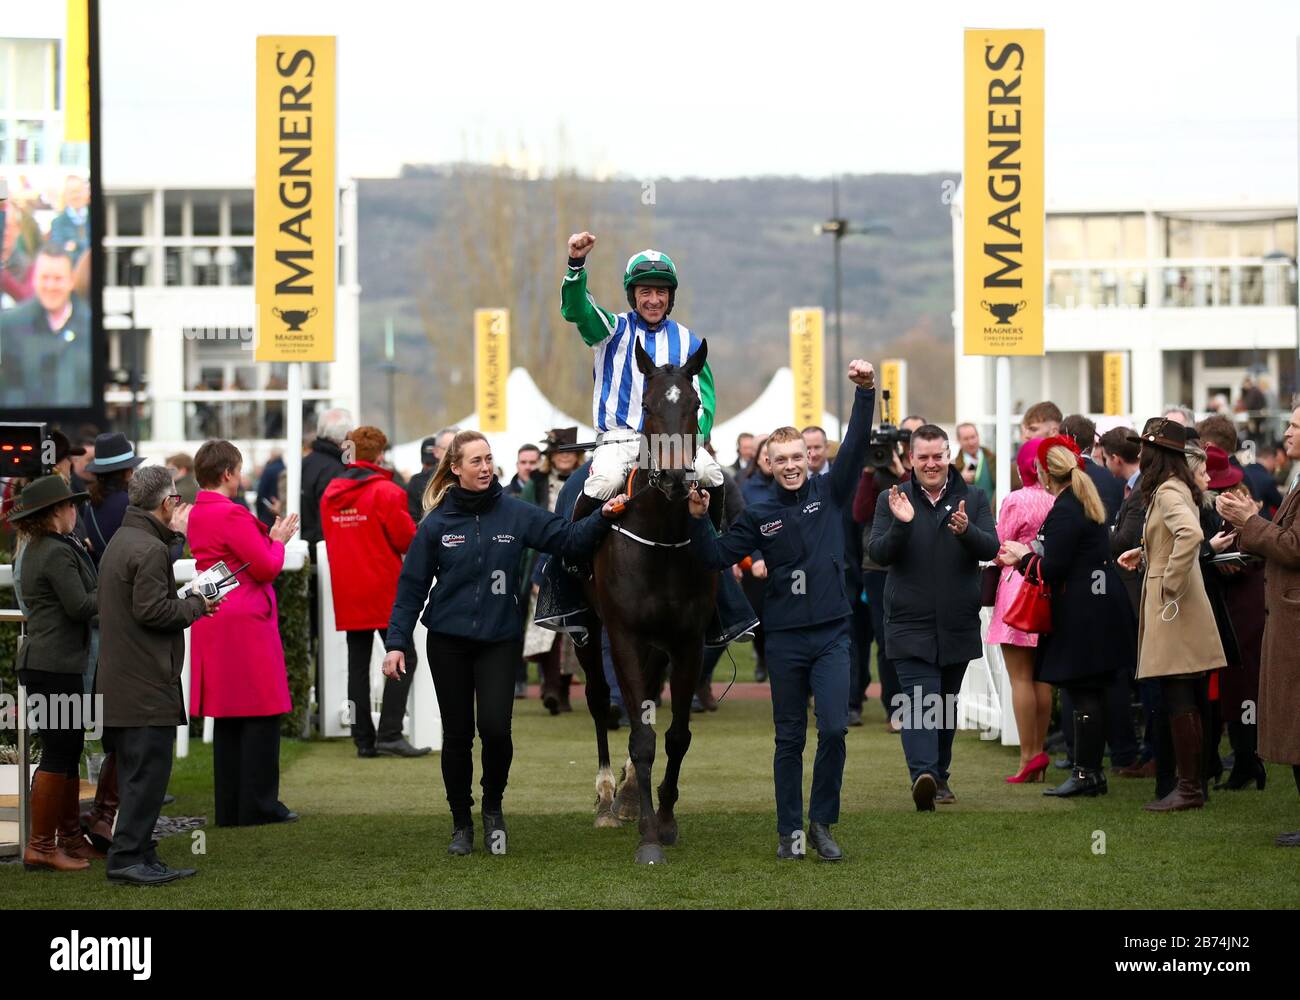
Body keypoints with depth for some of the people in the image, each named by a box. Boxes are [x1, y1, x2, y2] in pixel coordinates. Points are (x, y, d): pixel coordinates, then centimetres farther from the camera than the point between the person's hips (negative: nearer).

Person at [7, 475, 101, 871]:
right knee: (58, 753, -7)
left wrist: (103, 586, 7)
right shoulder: (57, 552, -16)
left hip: (54, 663, 10)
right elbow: (80, 605, -18)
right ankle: (41, 847, -5)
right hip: (54, 665, -10)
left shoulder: (33, 550, 15)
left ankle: (70, 838, 22)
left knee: (70, 751, 15)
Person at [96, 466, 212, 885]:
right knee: (147, 771, -7)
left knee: (137, 773, 13)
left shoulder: (121, 542, 18)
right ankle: (128, 858, -7)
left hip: (119, 683, 10)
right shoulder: (151, 549, -15)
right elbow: (152, 610, -20)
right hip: (147, 685, -10)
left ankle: (140, 855, 16)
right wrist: (196, 606, -6)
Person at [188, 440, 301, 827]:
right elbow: (266, 568, -15)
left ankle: (230, 808, 14)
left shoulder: (197, 514, 13)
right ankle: (259, 805, -2)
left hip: (212, 623, 9)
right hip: (246, 623, -9)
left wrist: (269, 537, 15)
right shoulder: (231, 514, -16)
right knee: (261, 715, -3)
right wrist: (278, 541, 2)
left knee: (227, 719, 12)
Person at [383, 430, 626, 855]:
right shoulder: (437, 523, -3)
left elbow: (568, 538, -3)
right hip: (448, 642, 0)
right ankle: (461, 823, 20)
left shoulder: (515, 514, -1)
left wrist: (602, 518, -21)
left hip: (500, 640, 0)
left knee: (495, 728, -12)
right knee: (457, 734, 5)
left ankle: (493, 806, 14)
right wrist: (397, 641, -6)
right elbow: (411, 586, 0)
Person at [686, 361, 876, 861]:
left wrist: (865, 394, -17)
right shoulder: (760, 515, 4)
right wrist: (698, 520, -14)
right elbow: (718, 556, 1)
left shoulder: (830, 493, 4)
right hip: (785, 637, 1)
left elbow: (856, 446, -6)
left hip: (832, 633, -1)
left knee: (834, 729, -11)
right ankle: (788, 831, 14)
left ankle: (822, 824, 2)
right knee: (789, 739, 7)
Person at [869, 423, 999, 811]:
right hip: (910, 626, -3)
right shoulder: (895, 500, 2)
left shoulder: (973, 499, 5)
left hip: (957, 627, 3)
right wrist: (901, 524, -25)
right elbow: (878, 554, -7)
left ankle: (940, 777, 25)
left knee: (946, 704, 14)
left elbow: (991, 549, -7)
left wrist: (966, 531, -28)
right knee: (919, 703, -17)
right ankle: (922, 775, -30)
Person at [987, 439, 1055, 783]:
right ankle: (1039, 751, 15)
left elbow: (1000, 550, -8)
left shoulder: (1016, 501, -12)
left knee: (1020, 677, -3)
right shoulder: (1059, 501, -1)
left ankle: (1028, 755, -6)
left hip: (1018, 584, -5)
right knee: (1041, 677, 13)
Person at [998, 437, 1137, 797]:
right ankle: (1093, 771, 15)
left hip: (1081, 615, -10)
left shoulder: (1063, 512, -16)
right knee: (1093, 693, 12)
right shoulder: (1087, 504, 15)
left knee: (1083, 693, -6)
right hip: (1103, 605, 10)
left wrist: (1023, 557, 0)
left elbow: (1052, 570, -18)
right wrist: (1029, 555, 22)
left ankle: (1086, 772, -4)